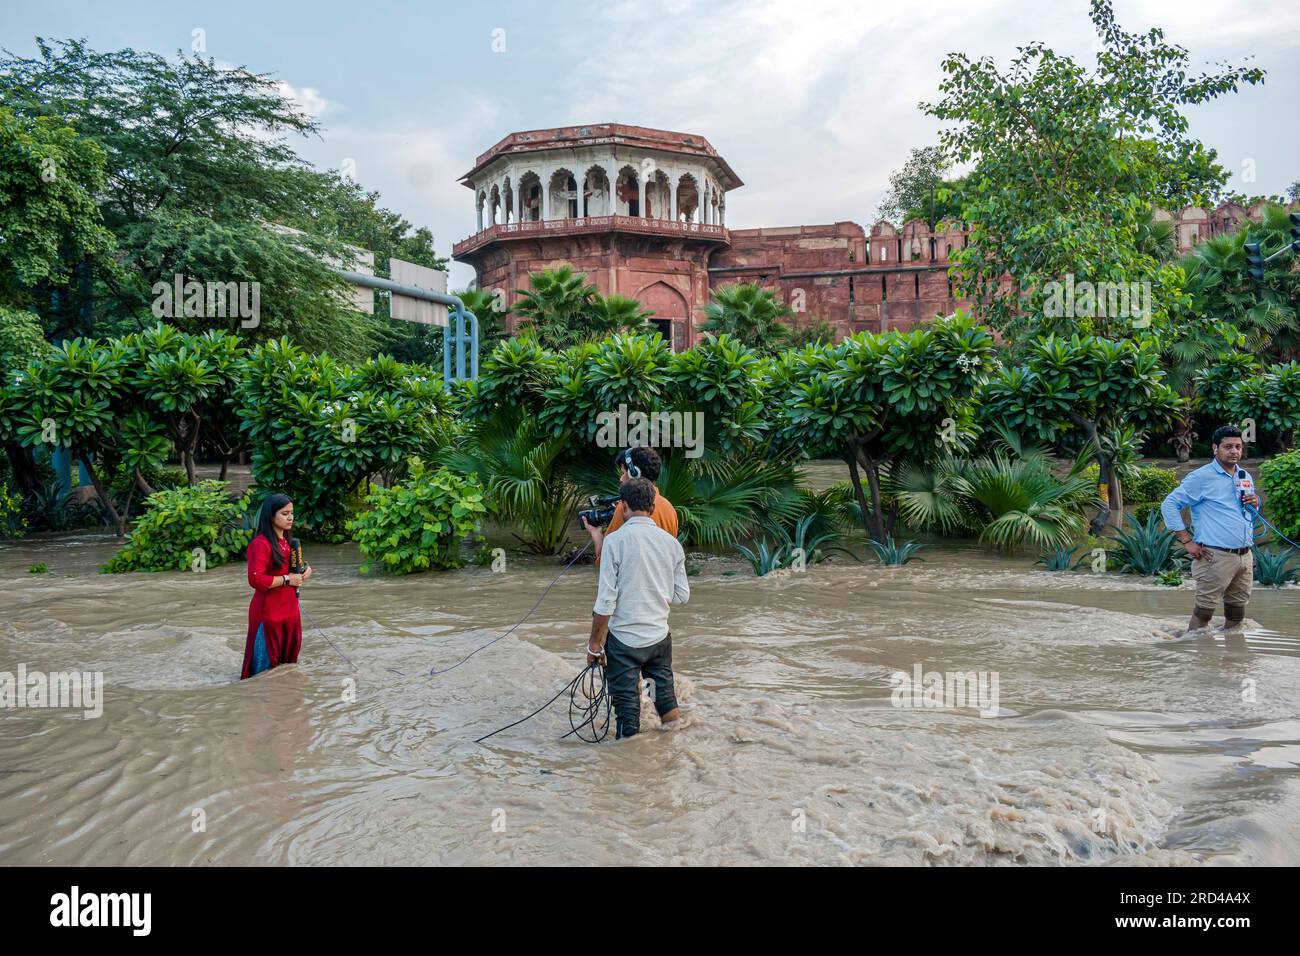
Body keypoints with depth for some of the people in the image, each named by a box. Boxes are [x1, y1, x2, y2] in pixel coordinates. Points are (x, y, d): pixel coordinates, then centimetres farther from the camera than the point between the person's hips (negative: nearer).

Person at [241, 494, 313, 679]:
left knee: (288, 661, 13)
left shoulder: (287, 542, 12)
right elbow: (256, 580, -24)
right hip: (268, 613, -8)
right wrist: (286, 580, -19)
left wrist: (303, 571, 5)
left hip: (289, 611, 8)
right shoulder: (260, 544, -16)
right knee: (266, 666, 0)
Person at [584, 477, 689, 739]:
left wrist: (594, 642, -5)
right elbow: (682, 596, 6)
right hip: (660, 636, 4)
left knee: (627, 705, 6)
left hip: (624, 639, -4)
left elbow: (606, 601, -14)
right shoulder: (671, 542, 1)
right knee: (665, 698, 19)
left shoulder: (616, 540, -13)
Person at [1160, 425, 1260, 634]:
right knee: (1204, 610, -5)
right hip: (1216, 556, -7)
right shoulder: (1201, 477, -6)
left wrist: (1255, 505, 2)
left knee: (1237, 612, 15)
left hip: (1245, 556, 7)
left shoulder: (1246, 478, 15)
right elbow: (1169, 505, -10)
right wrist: (1187, 542, -13)